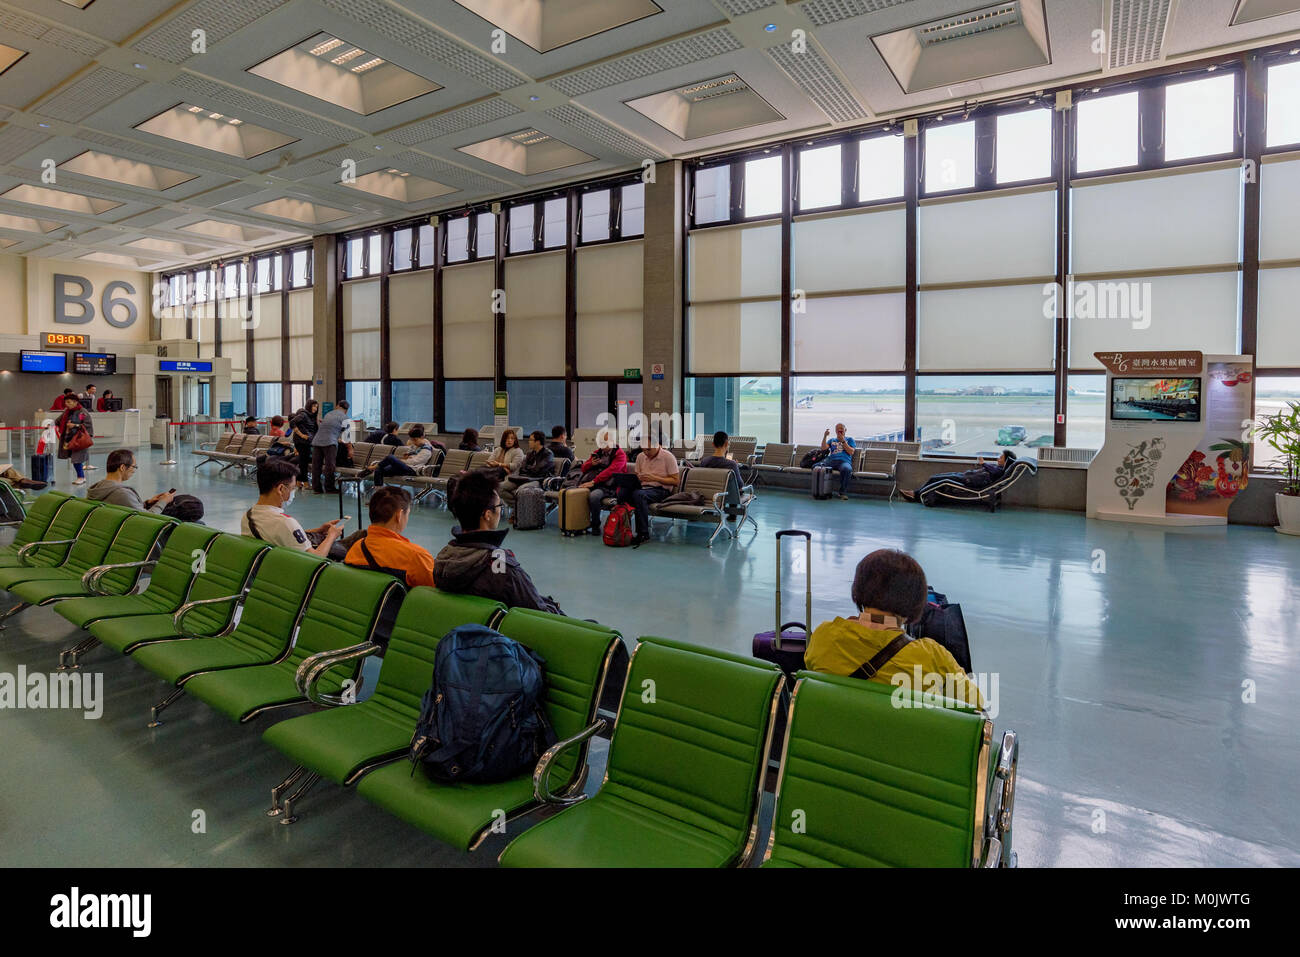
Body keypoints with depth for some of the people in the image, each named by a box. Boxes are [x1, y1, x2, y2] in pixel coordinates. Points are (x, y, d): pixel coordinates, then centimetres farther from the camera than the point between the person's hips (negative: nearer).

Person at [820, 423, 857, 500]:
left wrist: (843, 441, 4)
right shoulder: (832, 440, 31)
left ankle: (843, 492, -27)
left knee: (847, 469, -41)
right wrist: (825, 436, 2)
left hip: (844, 461, -2)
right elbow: (824, 448, 13)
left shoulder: (849, 439, 25)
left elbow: (851, 452, 8)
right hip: (831, 460, 2)